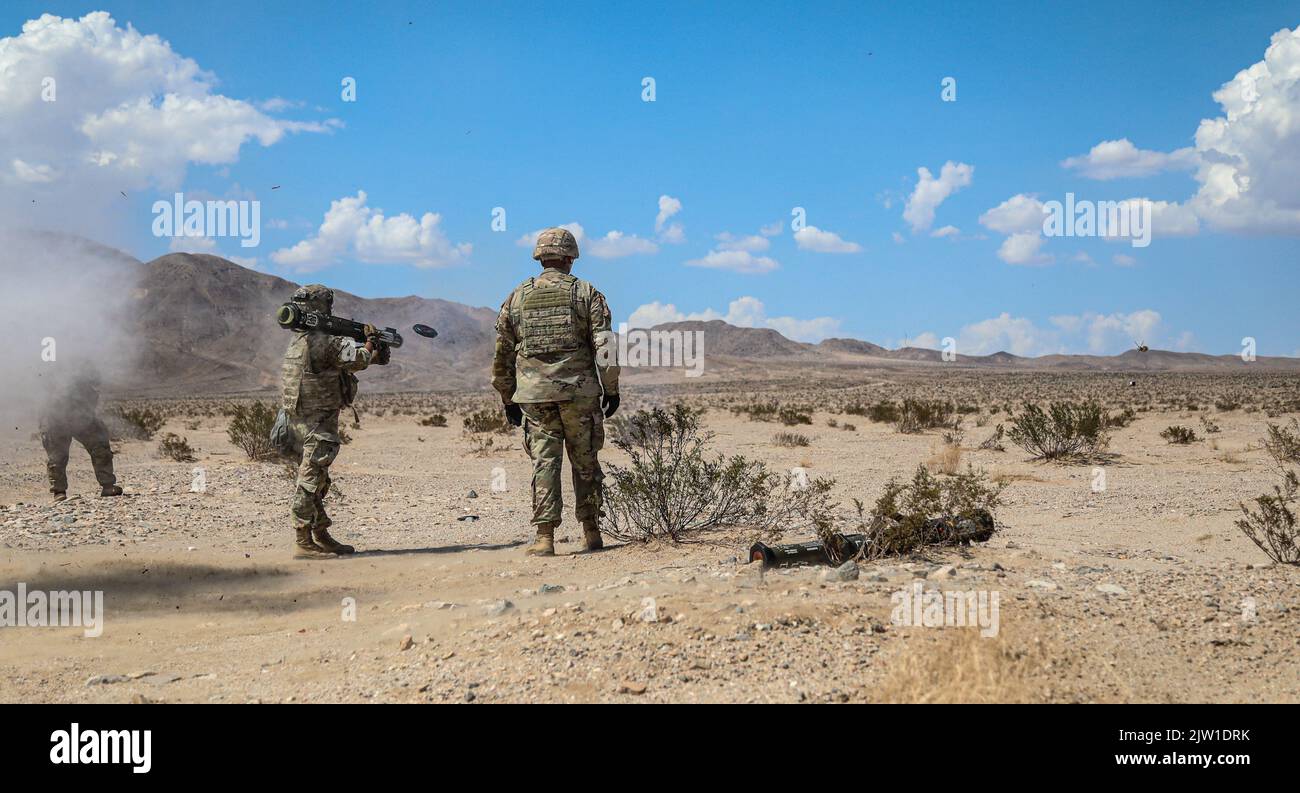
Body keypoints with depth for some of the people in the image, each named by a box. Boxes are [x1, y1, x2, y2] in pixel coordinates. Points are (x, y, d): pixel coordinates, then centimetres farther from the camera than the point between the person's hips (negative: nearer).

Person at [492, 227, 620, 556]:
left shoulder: (516, 298, 10)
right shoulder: (586, 293, 3)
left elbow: (502, 356, 11)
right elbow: (604, 345, -4)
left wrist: (508, 399, 18)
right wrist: (611, 389, 1)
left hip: (533, 394, 1)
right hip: (579, 392, -1)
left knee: (544, 462, 3)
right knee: (585, 462, 10)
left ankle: (545, 537, -3)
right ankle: (591, 532, 15)